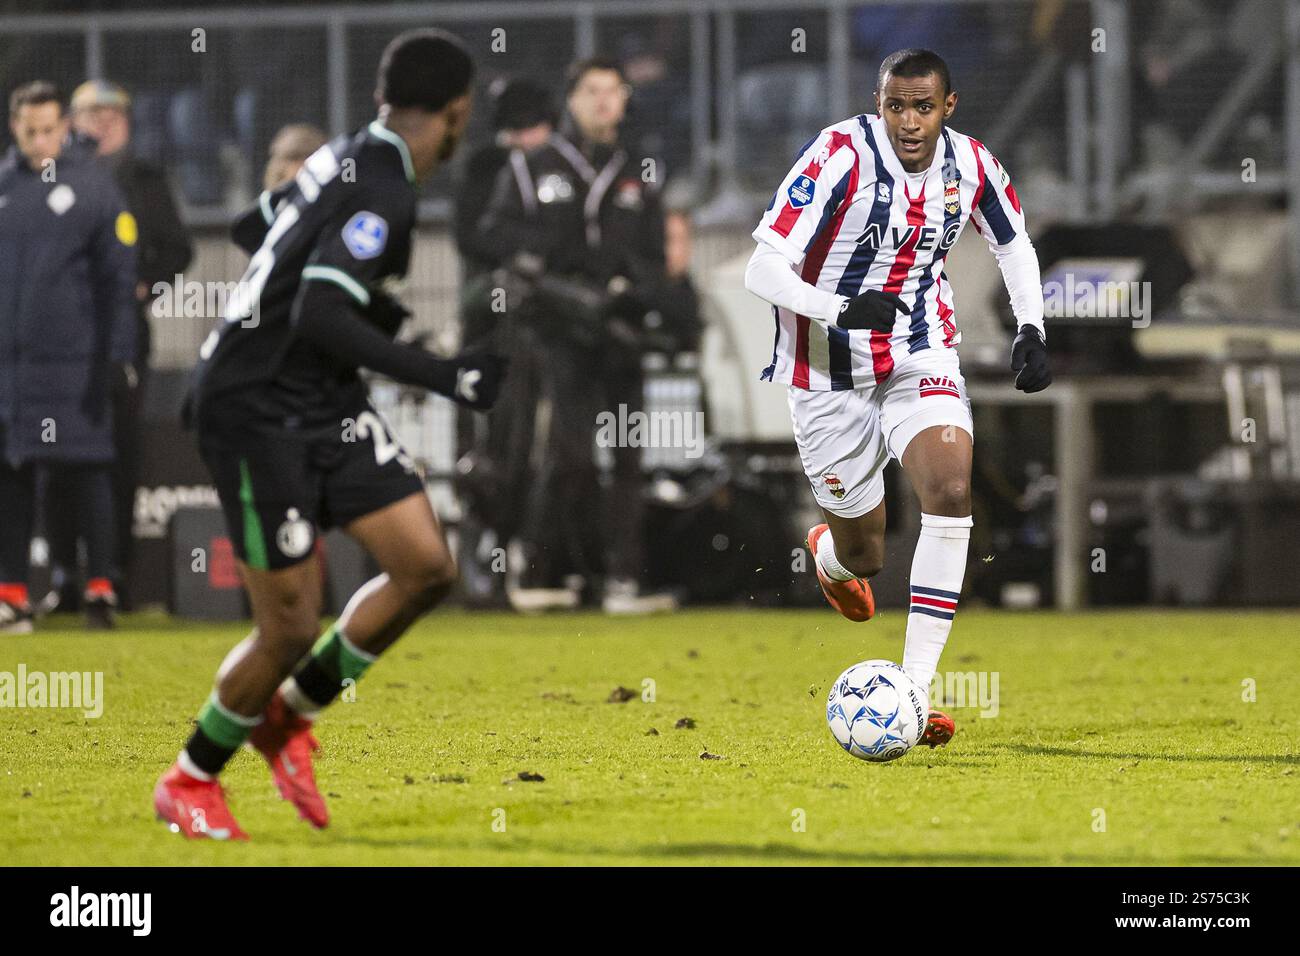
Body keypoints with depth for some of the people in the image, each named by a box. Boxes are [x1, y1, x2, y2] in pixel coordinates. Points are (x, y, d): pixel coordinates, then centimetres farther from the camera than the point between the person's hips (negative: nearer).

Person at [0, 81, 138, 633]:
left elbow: (118, 275, 1)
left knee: (83, 474, -4)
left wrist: (118, 354, -3)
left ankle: (100, 586, 3)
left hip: (72, 359, -3)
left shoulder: (92, 185, 1)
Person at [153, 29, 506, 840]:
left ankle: (290, 714, 18)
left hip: (324, 406, 9)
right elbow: (319, 318, -30)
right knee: (291, 628, -5)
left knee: (427, 568, 1)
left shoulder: (347, 160, 6)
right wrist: (446, 376, -28)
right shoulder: (384, 195, -21)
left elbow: (258, 226, 21)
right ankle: (190, 782, 18)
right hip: (259, 413, -9)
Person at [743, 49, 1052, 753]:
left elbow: (1013, 243, 17)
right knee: (863, 555, 6)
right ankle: (831, 554, 48)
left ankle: (915, 692, -22)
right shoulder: (841, 155, -21)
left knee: (951, 489, -25)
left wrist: (1032, 329, 3)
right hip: (830, 374, -3)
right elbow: (763, 271, -24)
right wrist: (841, 310, -41)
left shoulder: (971, 166, -6)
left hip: (922, 358, 3)